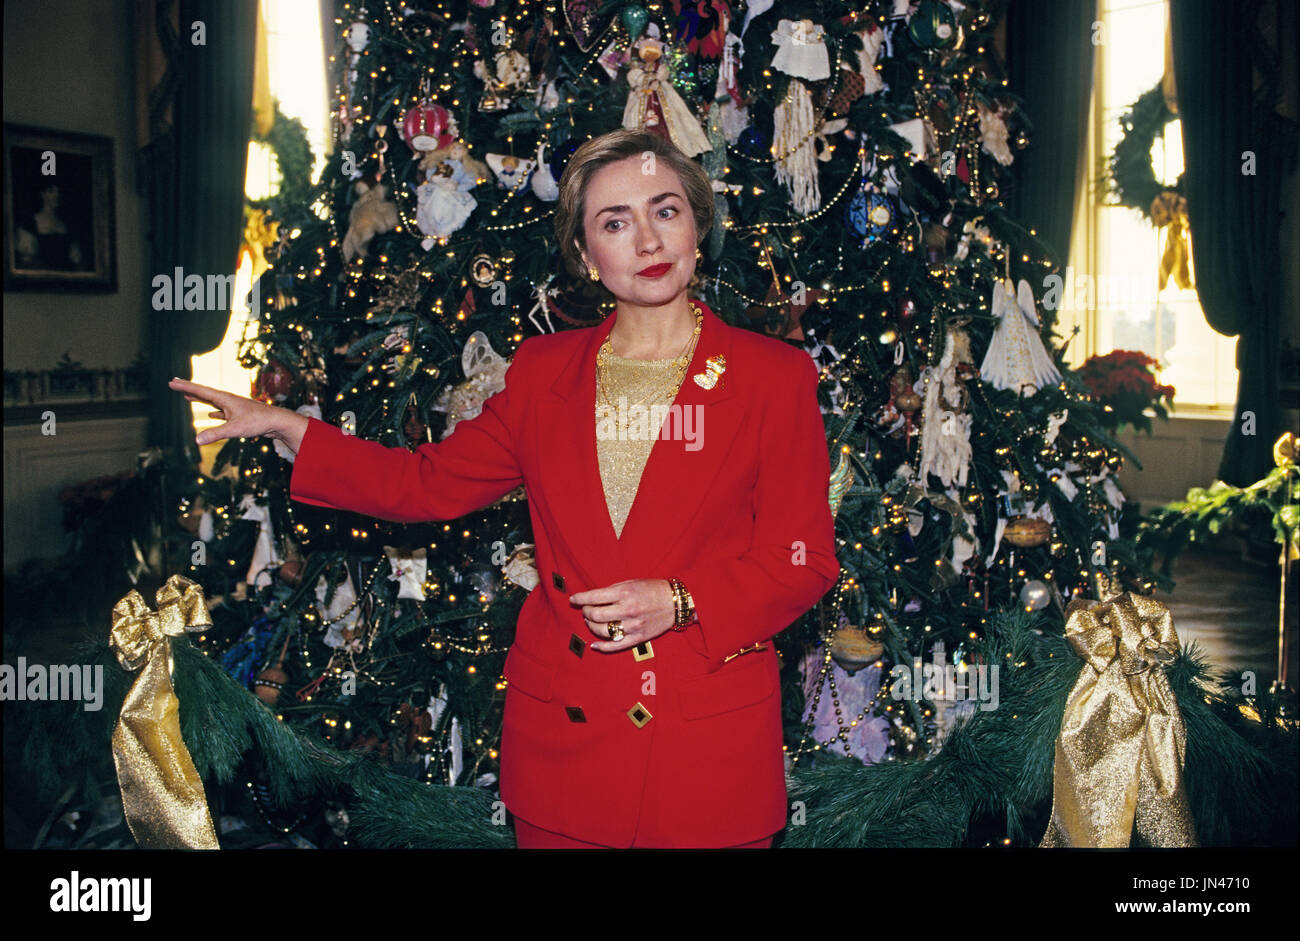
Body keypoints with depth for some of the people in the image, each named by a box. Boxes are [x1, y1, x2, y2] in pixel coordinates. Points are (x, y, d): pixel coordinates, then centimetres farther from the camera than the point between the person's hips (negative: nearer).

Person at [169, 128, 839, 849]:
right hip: (560, 730, 3)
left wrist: (678, 602, -16)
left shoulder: (774, 375, -3)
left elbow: (803, 561, -2)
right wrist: (284, 426, 6)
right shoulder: (543, 370, 6)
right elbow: (426, 483, 12)